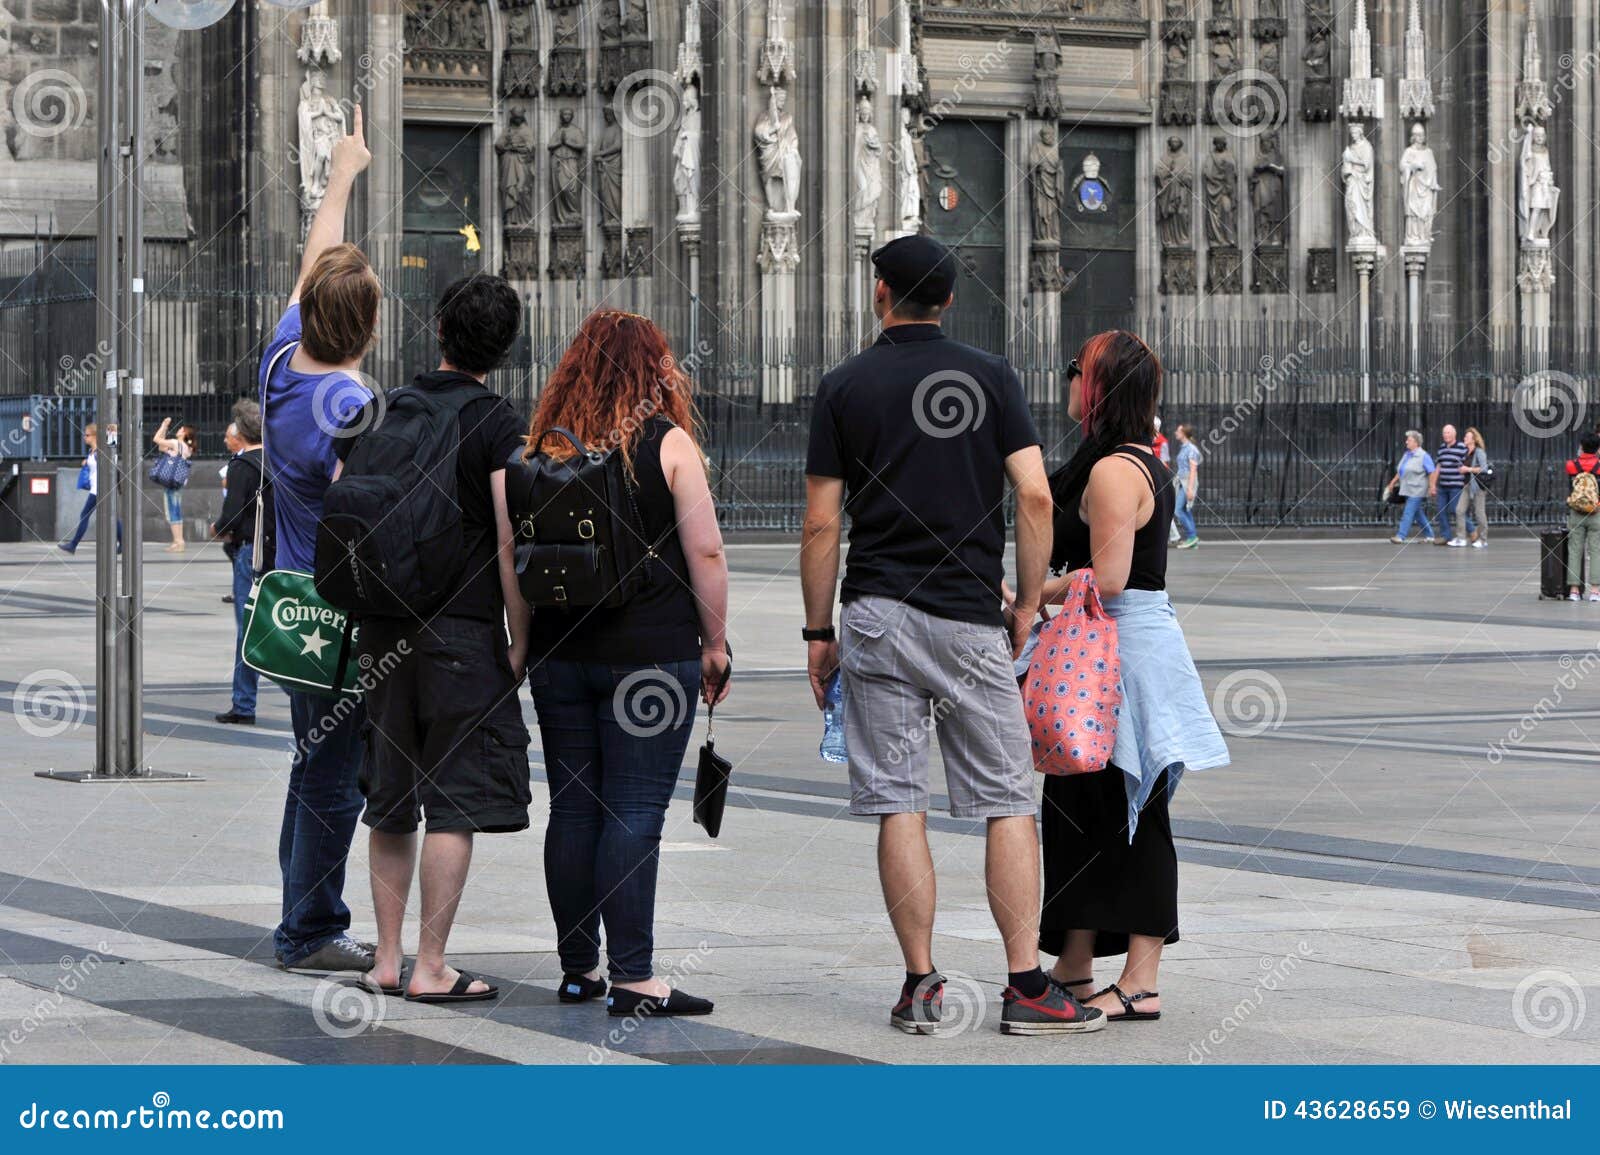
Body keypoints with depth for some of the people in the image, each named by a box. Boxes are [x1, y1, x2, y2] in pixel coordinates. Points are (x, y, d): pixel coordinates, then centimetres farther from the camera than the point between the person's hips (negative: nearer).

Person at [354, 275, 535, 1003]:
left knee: (391, 802, 14)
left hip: (383, 632, 6)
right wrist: (521, 642, -6)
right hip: (463, 633, -6)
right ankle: (430, 967, -5)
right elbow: (511, 544, -13)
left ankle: (388, 960, 17)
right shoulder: (497, 425, -7)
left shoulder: (379, 415, 9)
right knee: (458, 801, -3)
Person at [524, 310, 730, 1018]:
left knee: (572, 808, 10)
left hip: (558, 653, 5)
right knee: (635, 815, -6)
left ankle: (577, 969, 16)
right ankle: (632, 978, -8)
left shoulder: (544, 445, 7)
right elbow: (704, 551, -8)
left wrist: (529, 643, 21)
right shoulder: (667, 441, -5)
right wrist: (715, 642, 1)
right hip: (651, 653, -4)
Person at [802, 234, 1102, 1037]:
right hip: (969, 618, 0)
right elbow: (1036, 498, -5)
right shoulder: (990, 376, 3)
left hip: (875, 615, 1)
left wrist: (818, 631, 8)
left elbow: (820, 525, 1)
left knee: (897, 804, 2)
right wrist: (1027, 606, 4)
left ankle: (920, 984, 2)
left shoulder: (843, 386, 3)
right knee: (1008, 802, 3)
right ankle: (1026, 986, -1)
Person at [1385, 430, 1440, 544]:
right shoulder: (1406, 454, 13)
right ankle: (1429, 534, 23)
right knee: (1418, 513, 13)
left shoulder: (1423, 456, -11)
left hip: (1417, 490, -8)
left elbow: (1432, 473, -13)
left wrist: (1431, 487, -18)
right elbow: (1399, 471, 21)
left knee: (1408, 512, -12)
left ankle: (1401, 536, -14)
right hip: (1407, 489, 8)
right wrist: (1393, 482, 17)